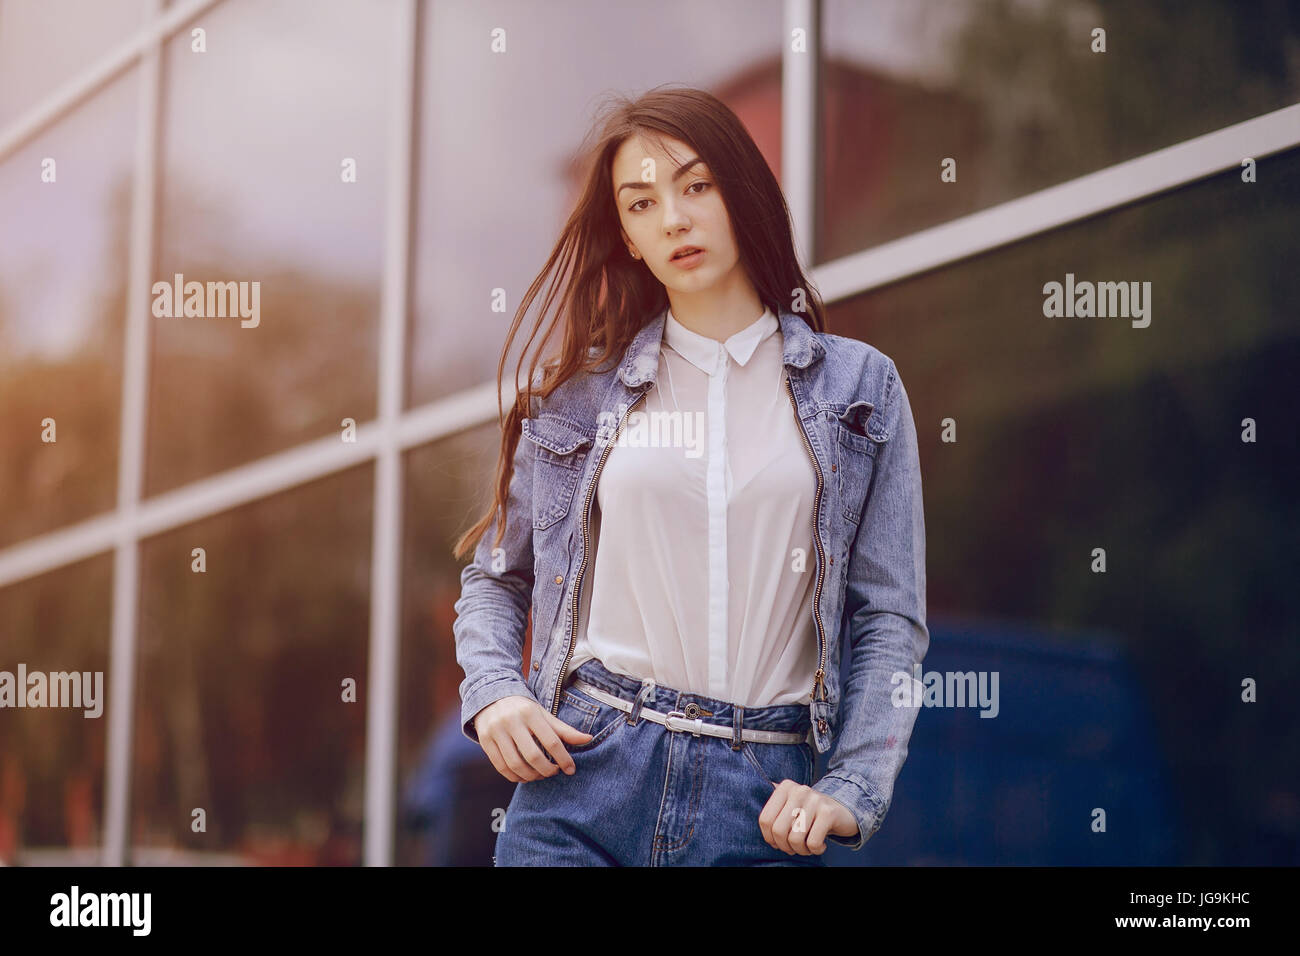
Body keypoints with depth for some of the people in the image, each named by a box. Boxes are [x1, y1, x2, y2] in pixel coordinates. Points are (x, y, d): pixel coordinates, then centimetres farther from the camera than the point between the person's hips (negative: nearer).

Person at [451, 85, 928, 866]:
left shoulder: (860, 388, 6)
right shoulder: (577, 388, 8)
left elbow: (889, 620, 4)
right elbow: (495, 576, 16)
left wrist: (852, 793, -7)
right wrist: (493, 692, -3)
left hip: (763, 800, 0)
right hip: (584, 772, 1)